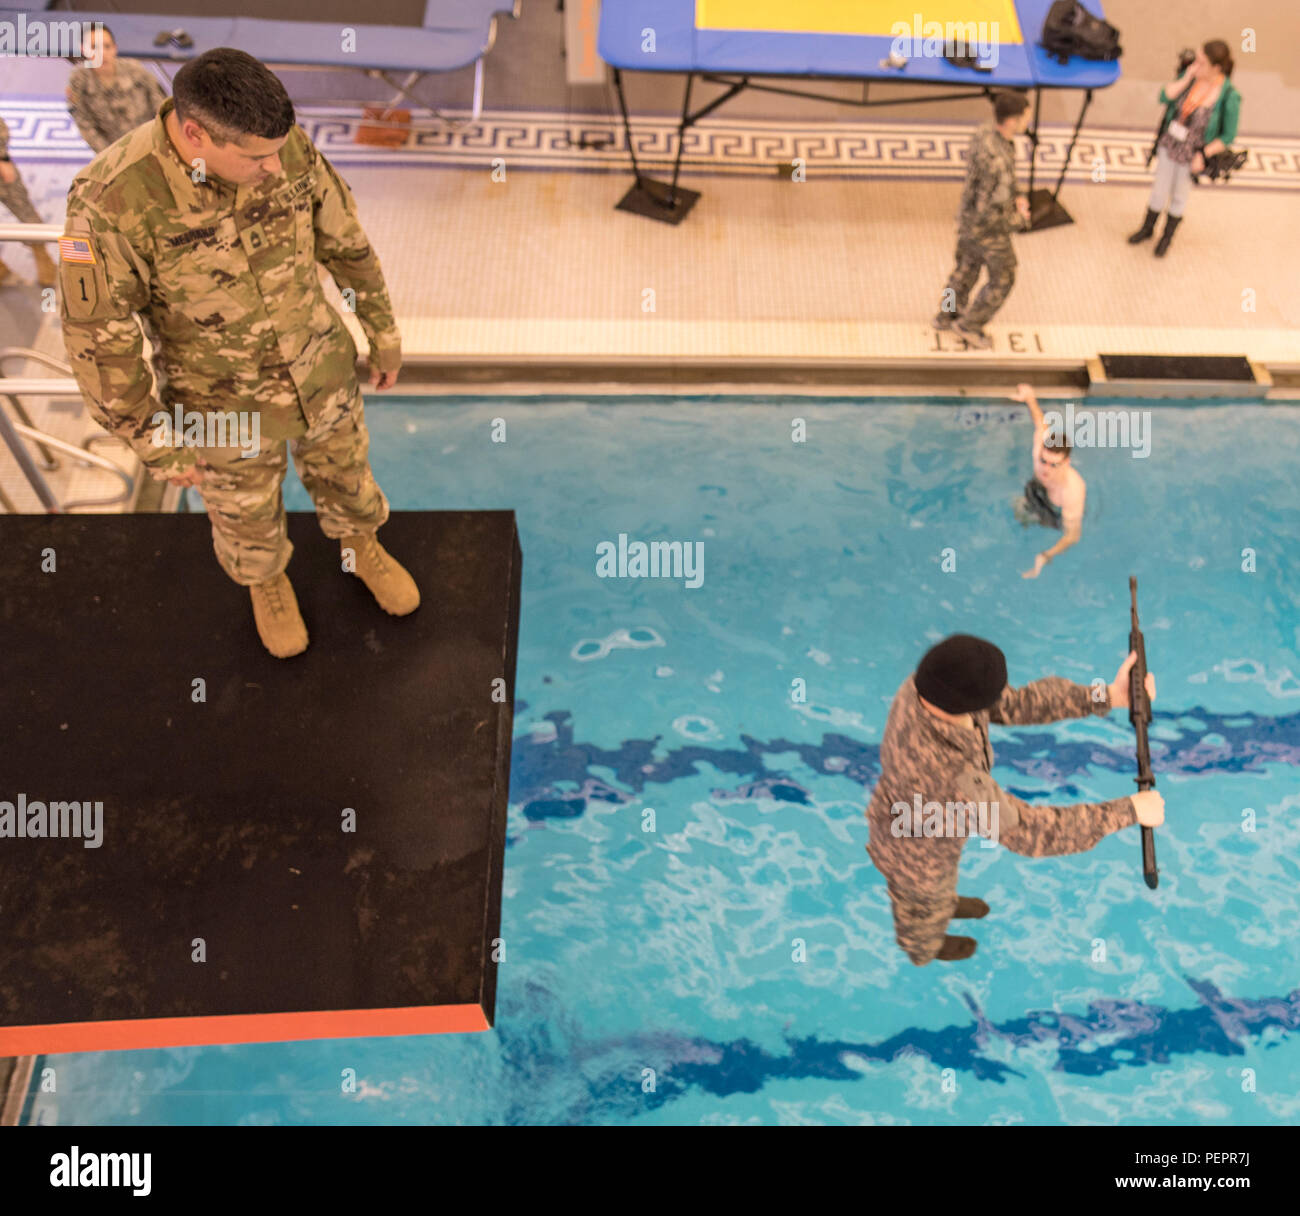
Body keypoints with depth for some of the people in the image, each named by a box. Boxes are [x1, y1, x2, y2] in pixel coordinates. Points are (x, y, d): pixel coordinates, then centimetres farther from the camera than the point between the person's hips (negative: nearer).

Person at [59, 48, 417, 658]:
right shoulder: (111, 199, -33)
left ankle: (360, 547, 58)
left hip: (315, 367, 3)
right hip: (226, 399, -3)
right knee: (247, 513, 23)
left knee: (342, 470, 26)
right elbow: (97, 335, -21)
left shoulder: (283, 146, -22)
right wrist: (155, 445, -12)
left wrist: (384, 330, 7)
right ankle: (267, 580, 56)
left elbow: (343, 235, -5)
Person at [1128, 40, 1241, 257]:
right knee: (1159, 190, 21)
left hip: (1192, 153, -3)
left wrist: (1203, 155, -19)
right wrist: (1187, 78, -25)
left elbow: (1228, 136, -15)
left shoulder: (1229, 97, -25)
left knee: (1179, 196, 18)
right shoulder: (1193, 74, -14)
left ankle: (1167, 235, 44)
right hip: (1170, 143, 3)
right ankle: (1147, 228, 47)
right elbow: (1164, 97, -17)